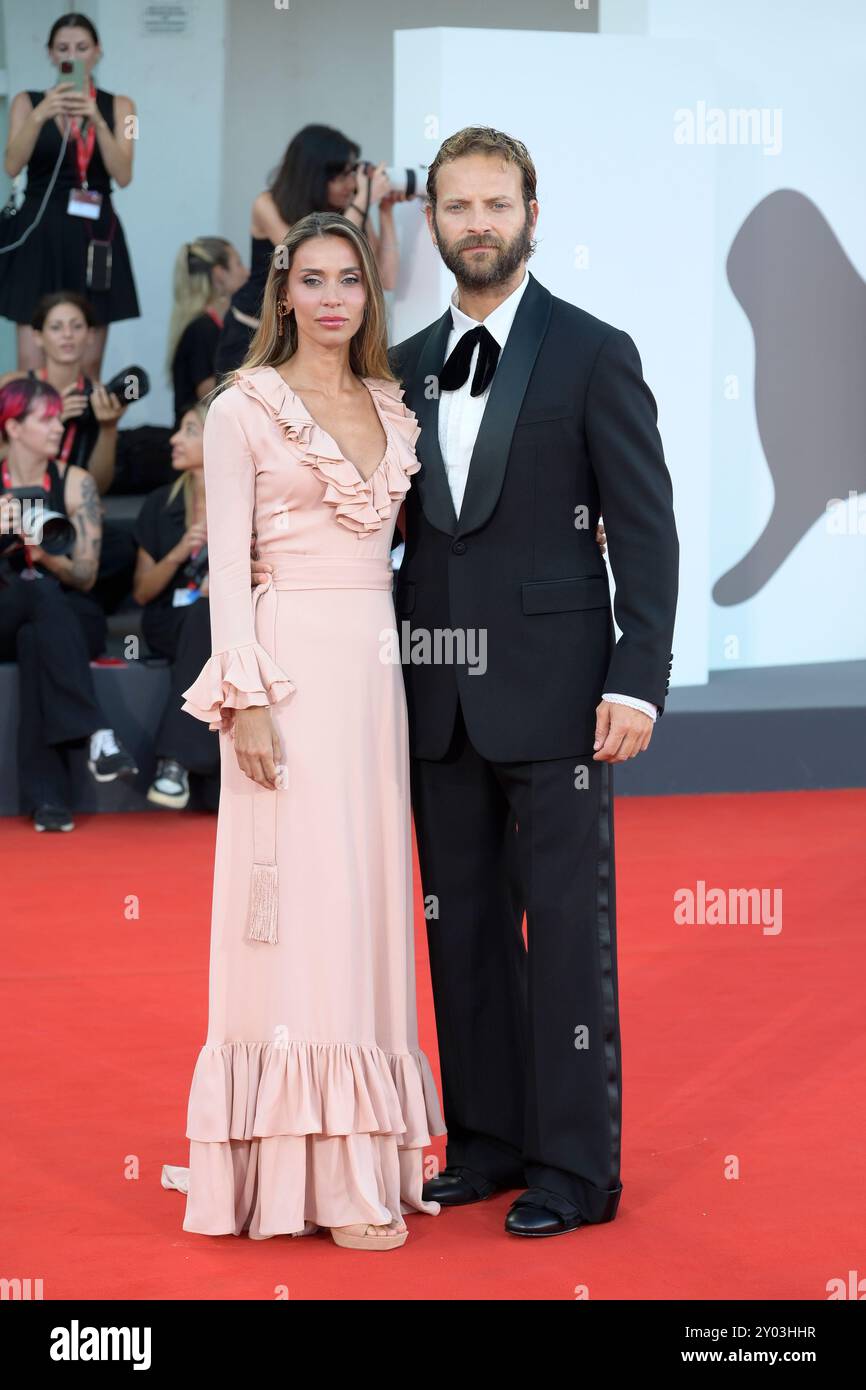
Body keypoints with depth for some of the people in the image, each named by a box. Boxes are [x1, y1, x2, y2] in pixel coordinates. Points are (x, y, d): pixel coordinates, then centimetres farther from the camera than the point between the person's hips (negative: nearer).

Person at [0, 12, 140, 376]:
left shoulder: (118, 106, 7)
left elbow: (123, 175, -7)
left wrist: (97, 121, -20)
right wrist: (40, 116, -24)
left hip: (94, 235, 1)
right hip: (40, 234, -1)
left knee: (88, 365, 2)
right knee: (32, 366, -7)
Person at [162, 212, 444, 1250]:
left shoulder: (390, 407, 14)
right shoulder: (245, 409, -2)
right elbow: (226, 563, -6)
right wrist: (246, 696, -15)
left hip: (378, 665, 6)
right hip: (293, 662, -6)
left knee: (368, 892, 7)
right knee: (304, 900, -6)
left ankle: (369, 1143, 13)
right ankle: (326, 1174, -4)